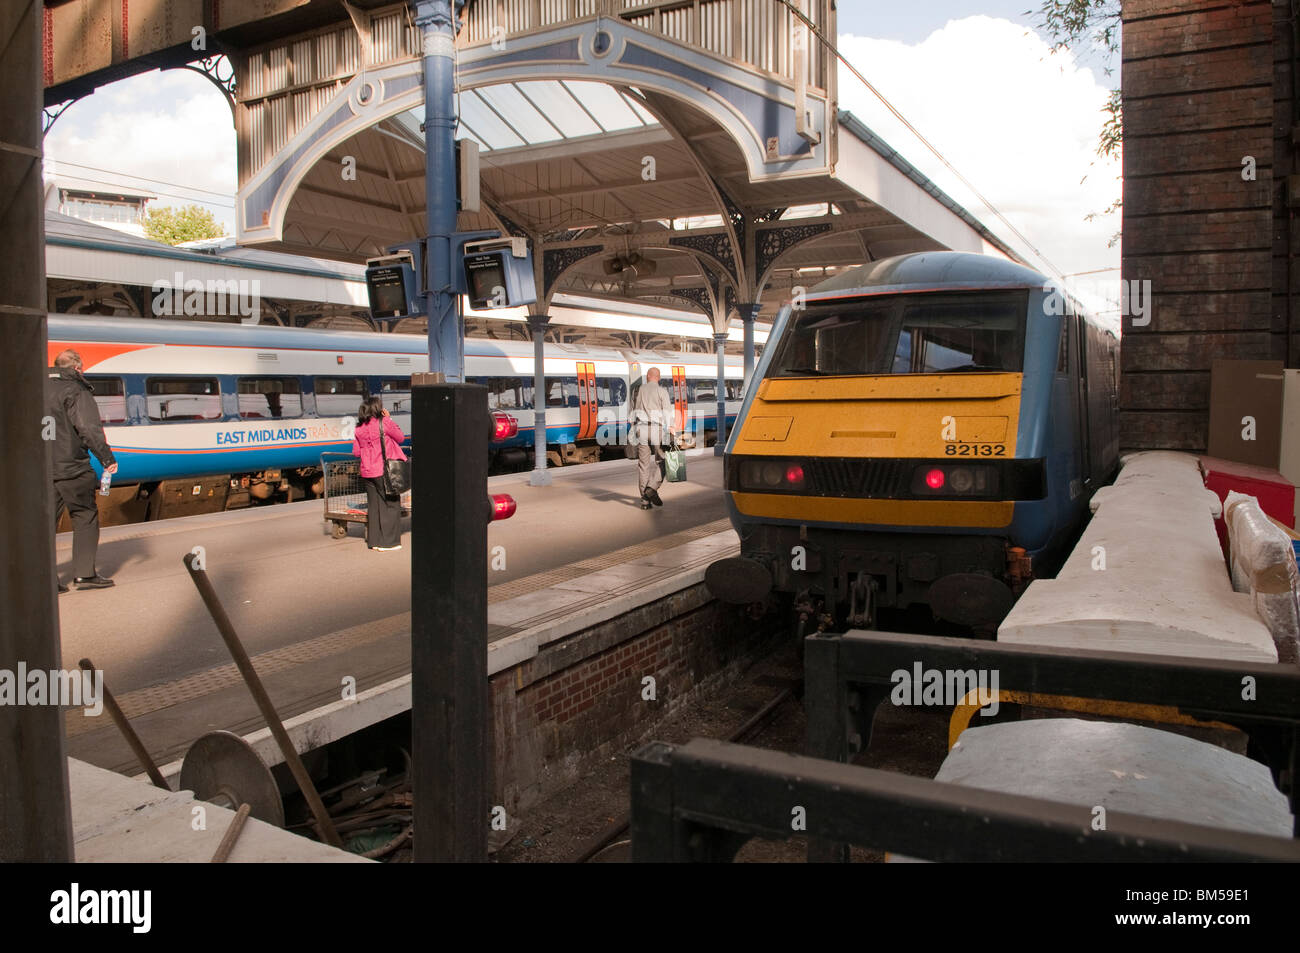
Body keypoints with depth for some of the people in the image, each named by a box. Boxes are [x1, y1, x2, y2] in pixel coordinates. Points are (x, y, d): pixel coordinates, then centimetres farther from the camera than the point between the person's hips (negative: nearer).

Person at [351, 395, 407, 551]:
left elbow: (356, 451, 8)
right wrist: (389, 419, 3)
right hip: (384, 471, -6)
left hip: (367, 472, 6)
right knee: (390, 504, 3)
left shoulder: (359, 428, 5)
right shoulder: (384, 423, -11)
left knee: (373, 506, 13)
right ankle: (388, 542, 2)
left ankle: (374, 541, 17)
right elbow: (400, 437, 0)